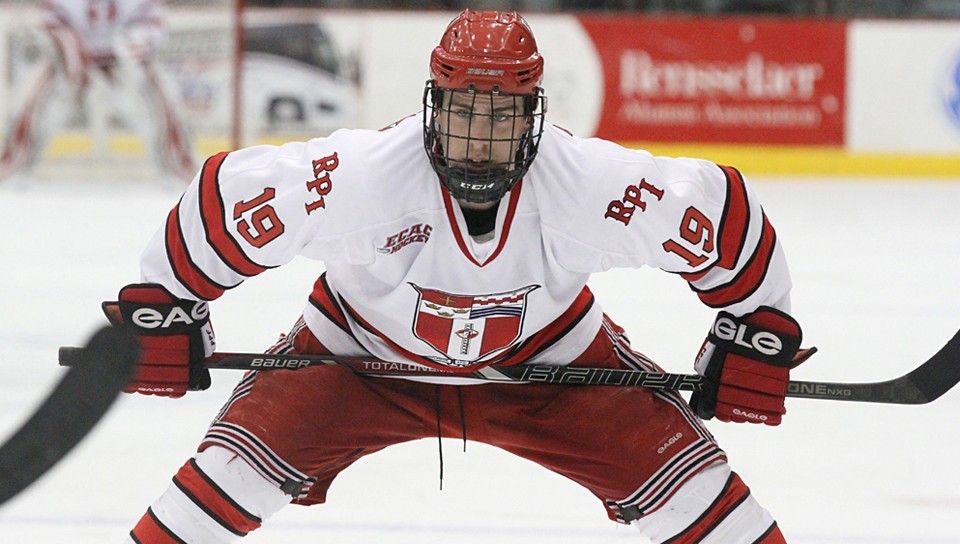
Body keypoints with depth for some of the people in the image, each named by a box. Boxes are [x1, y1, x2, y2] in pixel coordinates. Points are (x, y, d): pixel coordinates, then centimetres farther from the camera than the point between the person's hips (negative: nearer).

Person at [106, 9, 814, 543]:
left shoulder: (595, 185, -32)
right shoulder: (357, 175, -35)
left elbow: (722, 211, -16)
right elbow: (225, 198, -21)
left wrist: (756, 332, -11)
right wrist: (162, 309, -14)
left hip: (545, 353, 1)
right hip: (363, 351, -1)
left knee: (672, 459, -10)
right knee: (251, 452, -18)